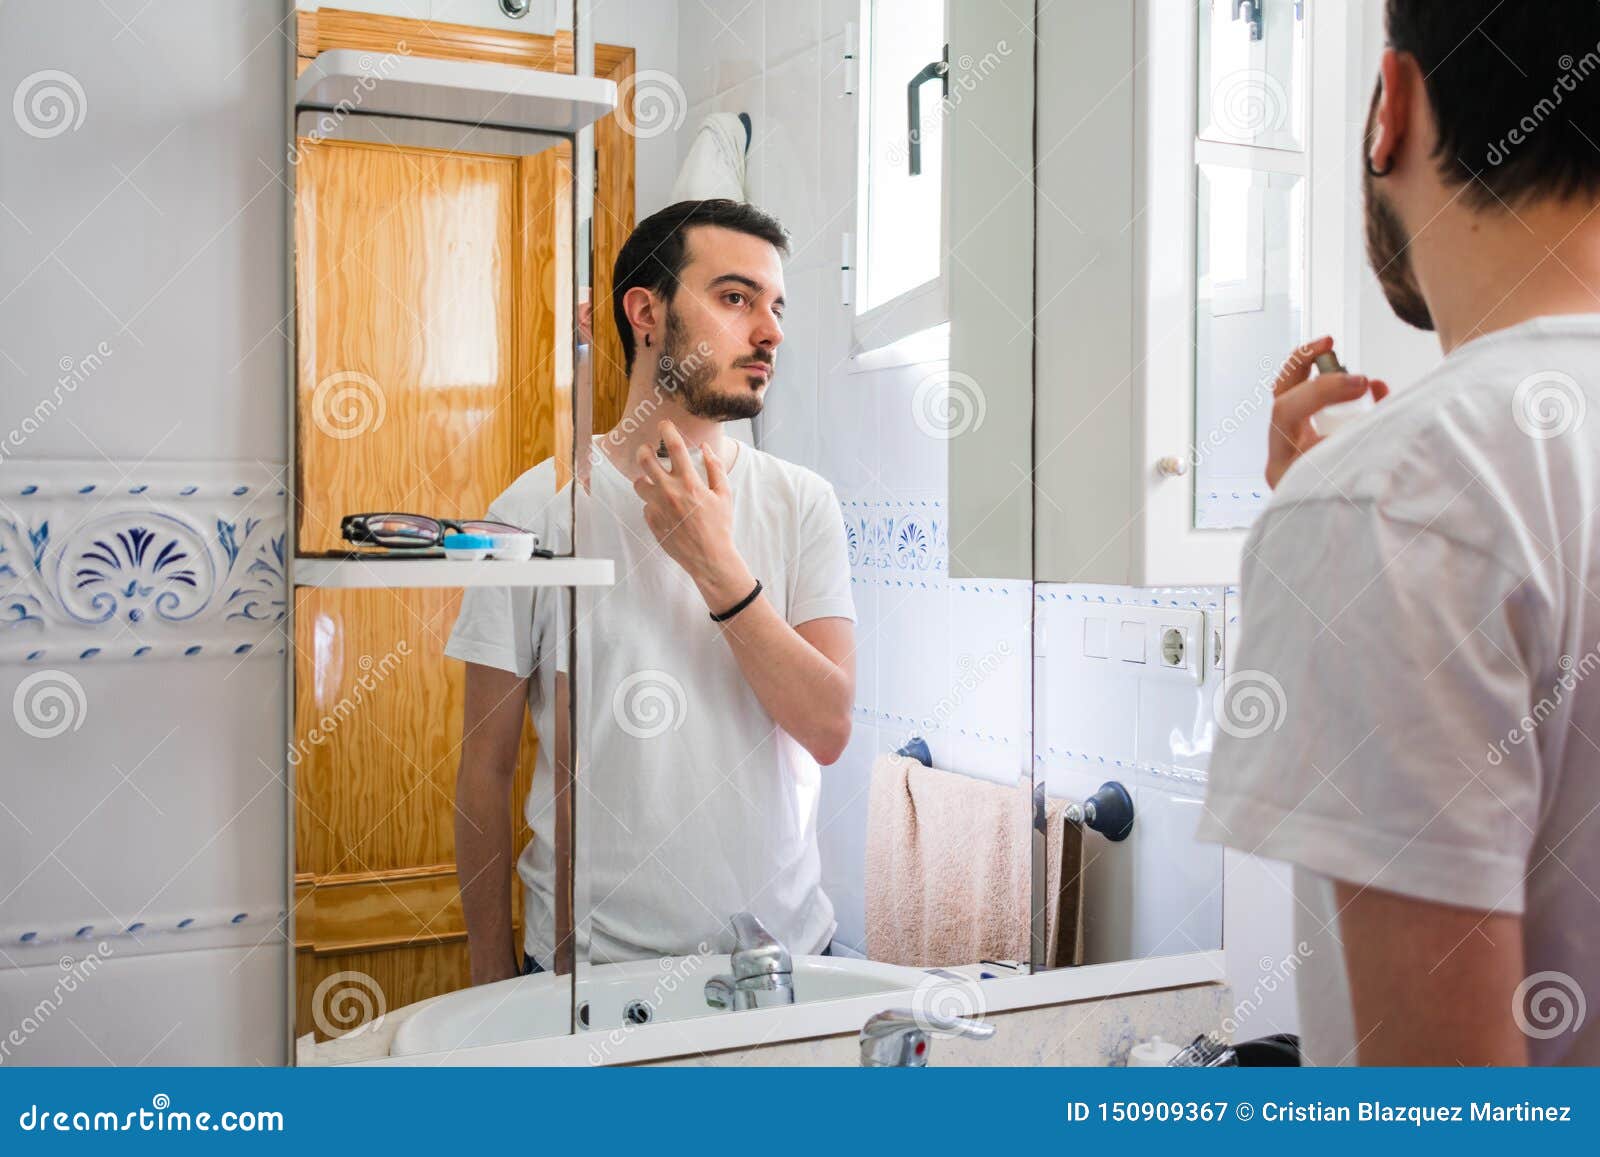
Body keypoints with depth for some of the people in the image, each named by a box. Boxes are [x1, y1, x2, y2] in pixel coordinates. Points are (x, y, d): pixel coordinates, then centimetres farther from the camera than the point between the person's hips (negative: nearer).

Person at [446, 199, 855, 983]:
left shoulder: (801, 503, -2)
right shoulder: (537, 506, -8)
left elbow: (828, 730, -12)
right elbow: (486, 764, -3)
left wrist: (716, 565, -21)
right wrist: (493, 978, 0)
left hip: (783, 944, 2)